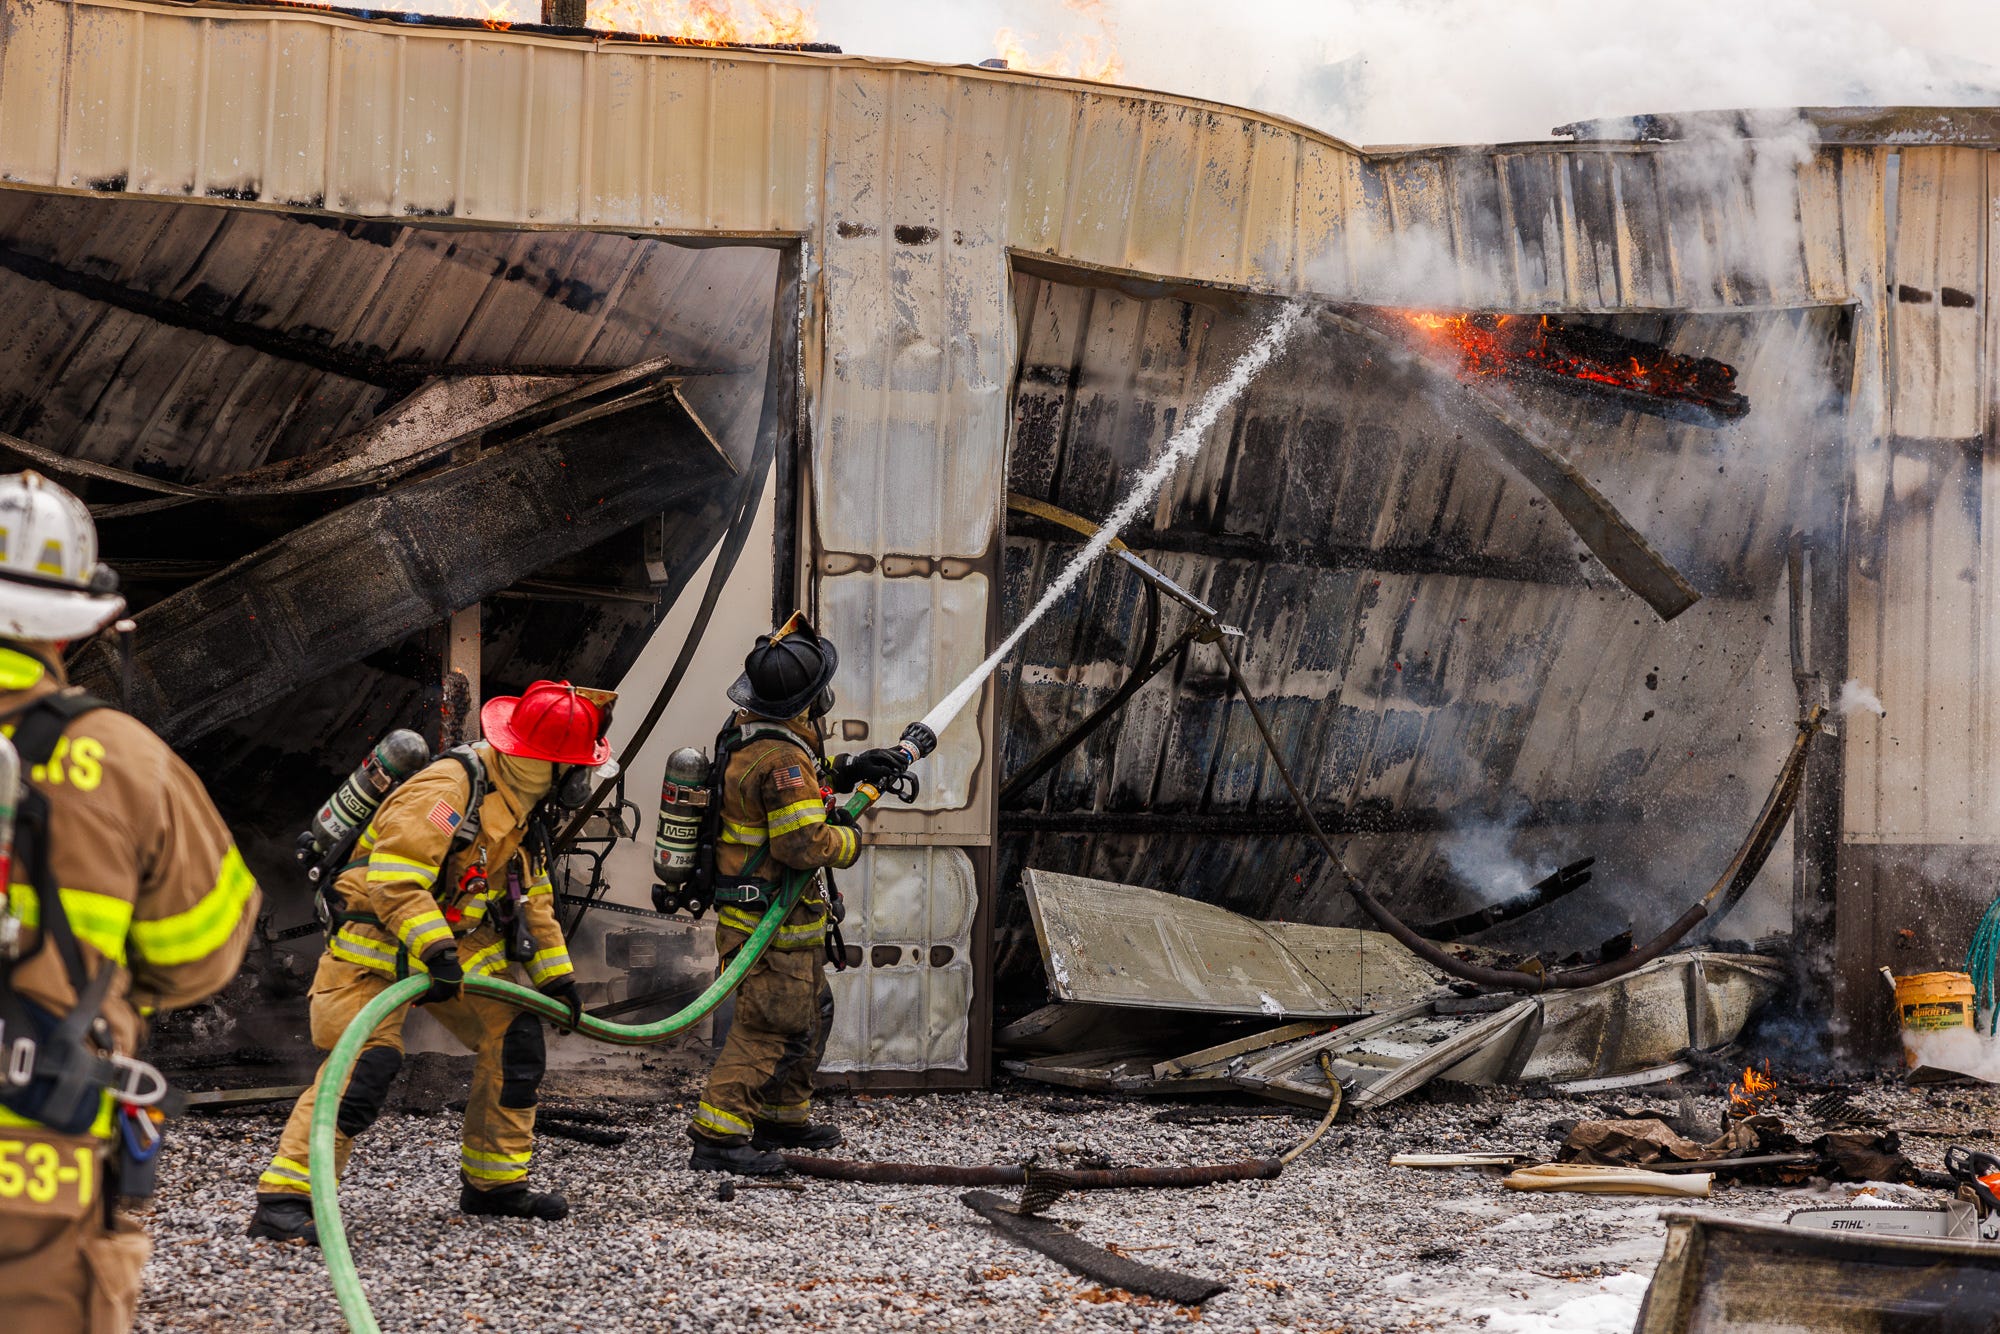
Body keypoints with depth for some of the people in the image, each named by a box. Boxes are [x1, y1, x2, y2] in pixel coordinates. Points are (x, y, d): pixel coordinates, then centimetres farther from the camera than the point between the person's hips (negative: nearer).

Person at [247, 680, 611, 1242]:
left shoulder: (519, 807, 8)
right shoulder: (447, 788, -23)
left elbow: (531, 897, 20)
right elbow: (394, 880, -31)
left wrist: (555, 975, 19)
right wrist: (434, 948, -37)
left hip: (454, 945, 9)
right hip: (376, 944, -9)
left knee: (516, 1038, 6)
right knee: (368, 1061, -23)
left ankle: (495, 1184, 19)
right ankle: (283, 1200, -22)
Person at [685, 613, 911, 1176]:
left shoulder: (745, 729, 6)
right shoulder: (782, 758, -25)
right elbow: (804, 844, -28)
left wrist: (848, 768, 15)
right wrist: (847, 839, -9)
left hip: (747, 912, 10)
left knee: (811, 1012, 23)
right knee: (772, 1029, -8)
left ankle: (782, 1118, 35)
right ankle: (716, 1137, -9)